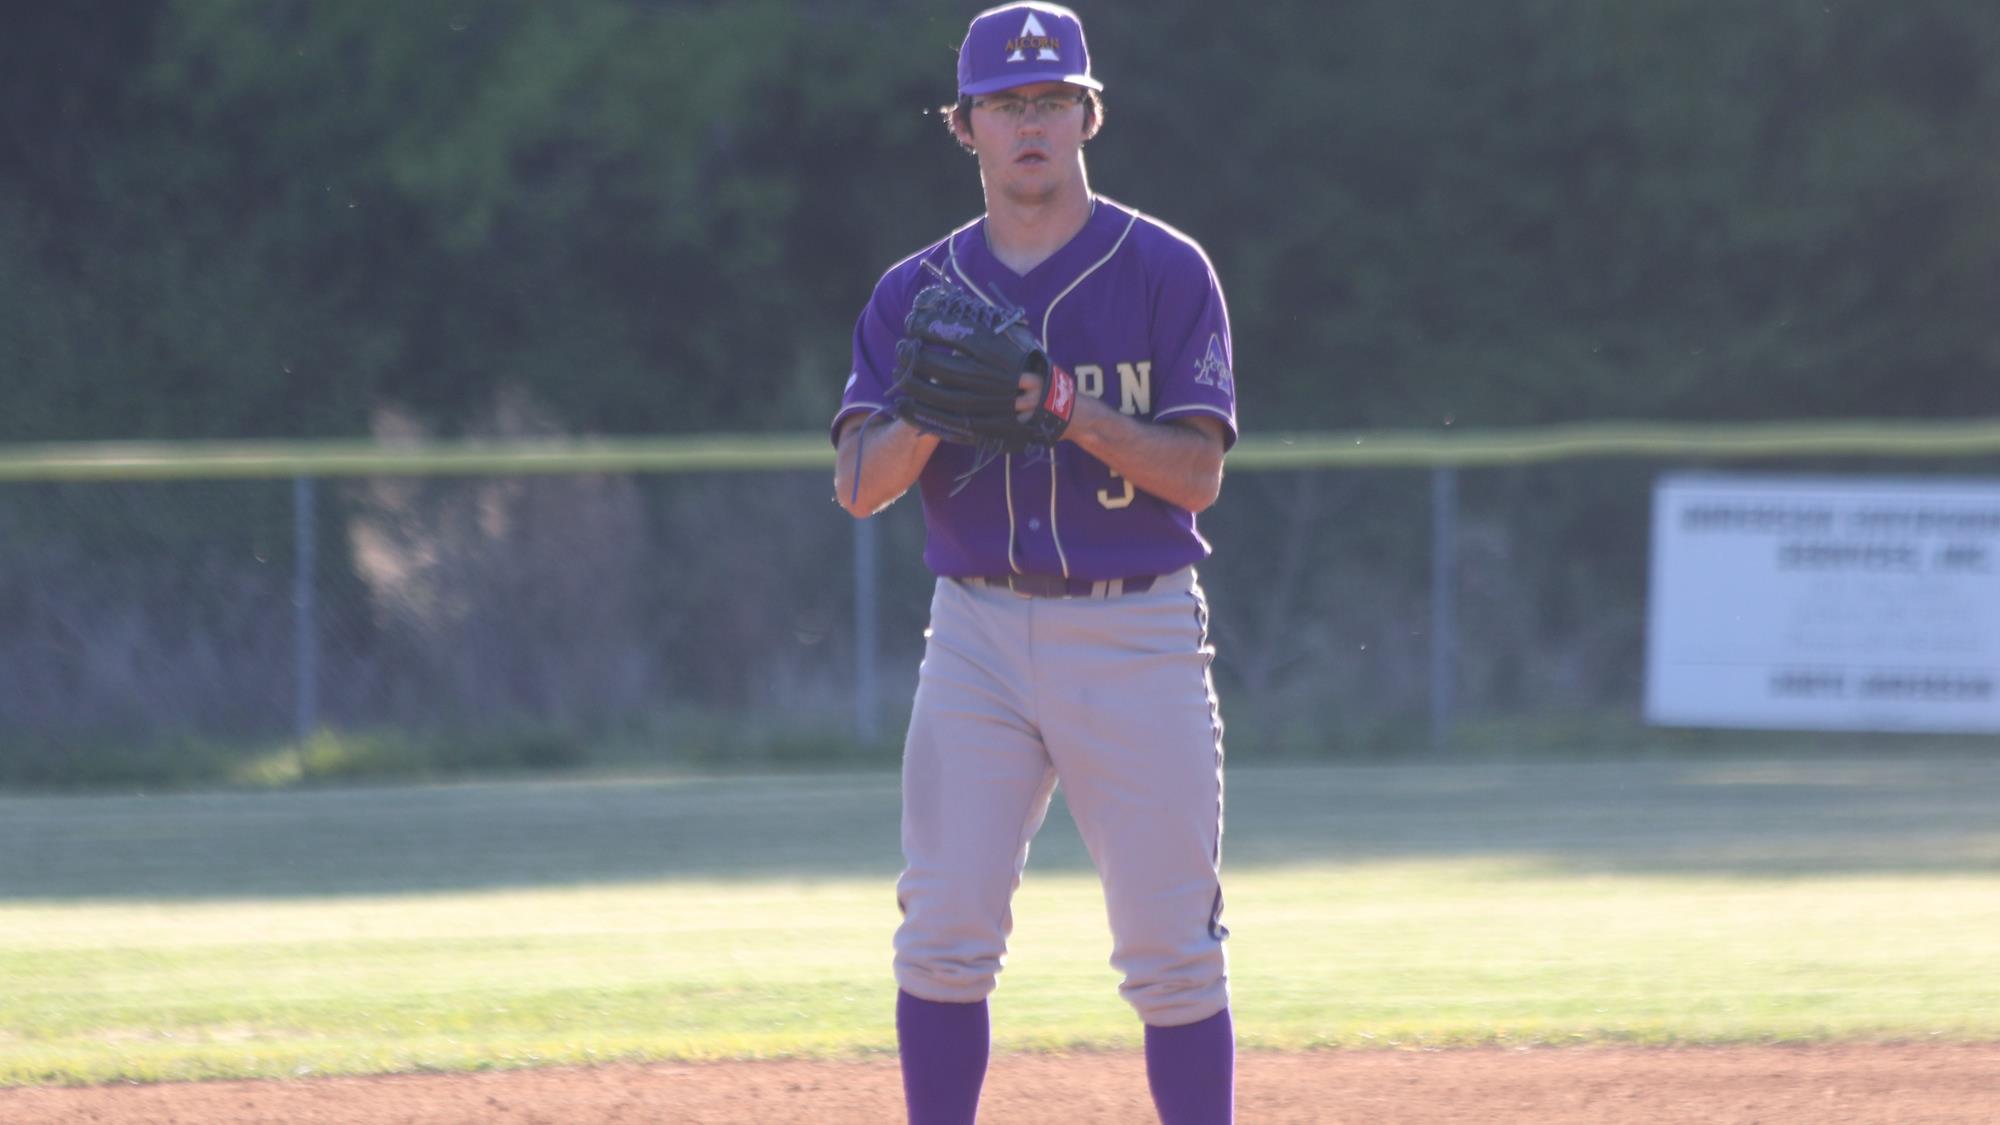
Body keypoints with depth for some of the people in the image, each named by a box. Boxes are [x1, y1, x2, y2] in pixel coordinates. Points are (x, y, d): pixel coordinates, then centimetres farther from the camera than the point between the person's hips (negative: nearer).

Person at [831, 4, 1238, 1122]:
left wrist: (1073, 411, -21)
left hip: (1138, 634, -2)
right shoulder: (918, 293, 9)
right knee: (945, 936, -3)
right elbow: (861, 484, 1)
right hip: (979, 637, 2)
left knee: (1174, 953, -2)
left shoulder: (1165, 271, 0)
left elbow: (1198, 473, -7)